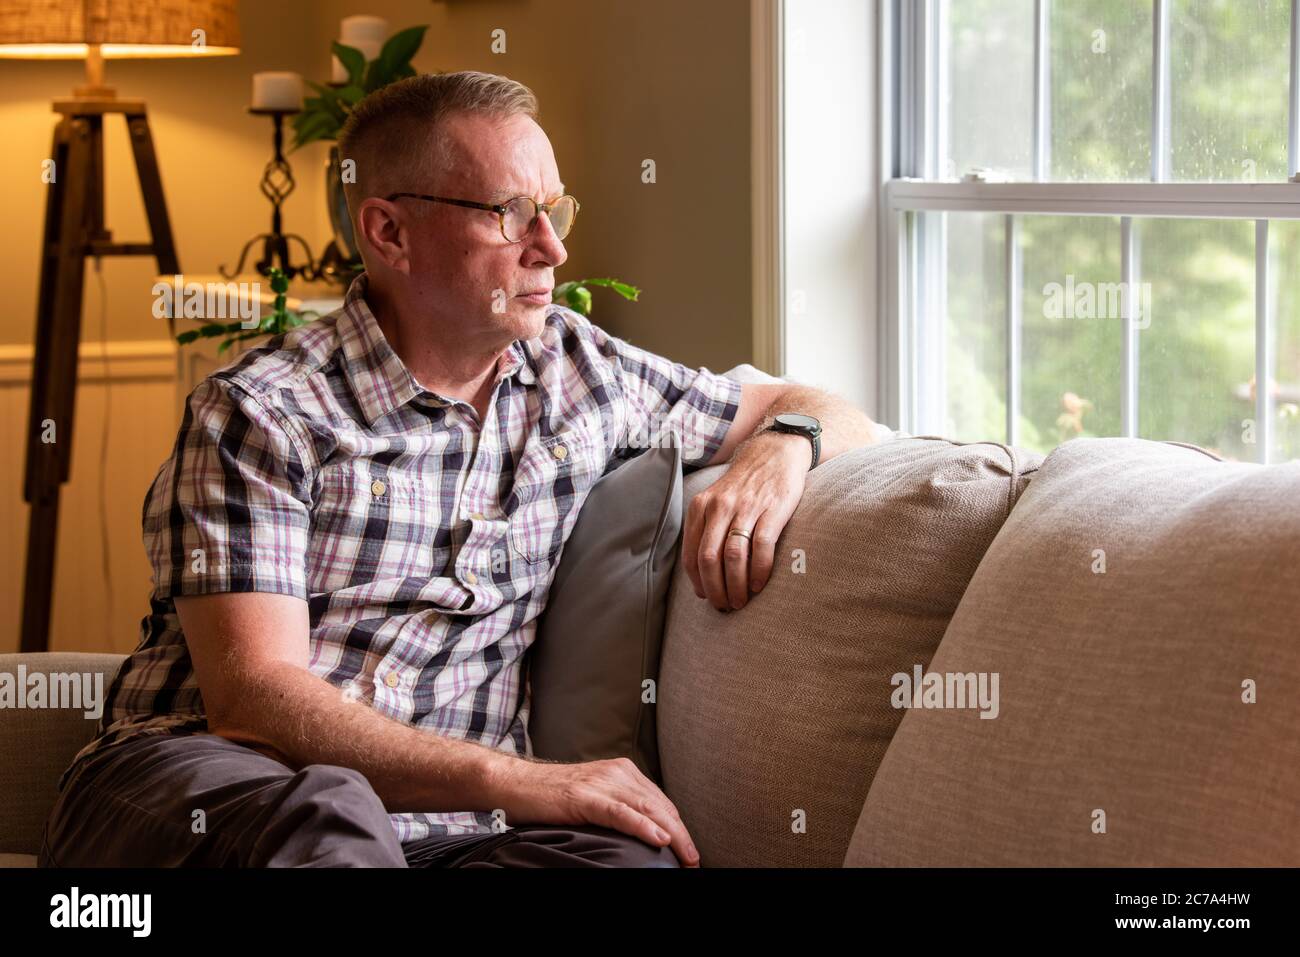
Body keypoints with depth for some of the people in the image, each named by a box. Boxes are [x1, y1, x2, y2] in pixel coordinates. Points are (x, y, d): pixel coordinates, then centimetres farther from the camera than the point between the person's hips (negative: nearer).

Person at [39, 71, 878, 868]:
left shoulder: (580, 371, 16)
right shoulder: (260, 412, -2)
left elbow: (824, 413, 29)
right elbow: (252, 696, -12)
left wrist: (782, 449, 2)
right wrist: (512, 780, -22)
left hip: (440, 820, 5)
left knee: (634, 857, -30)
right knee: (322, 813, -42)